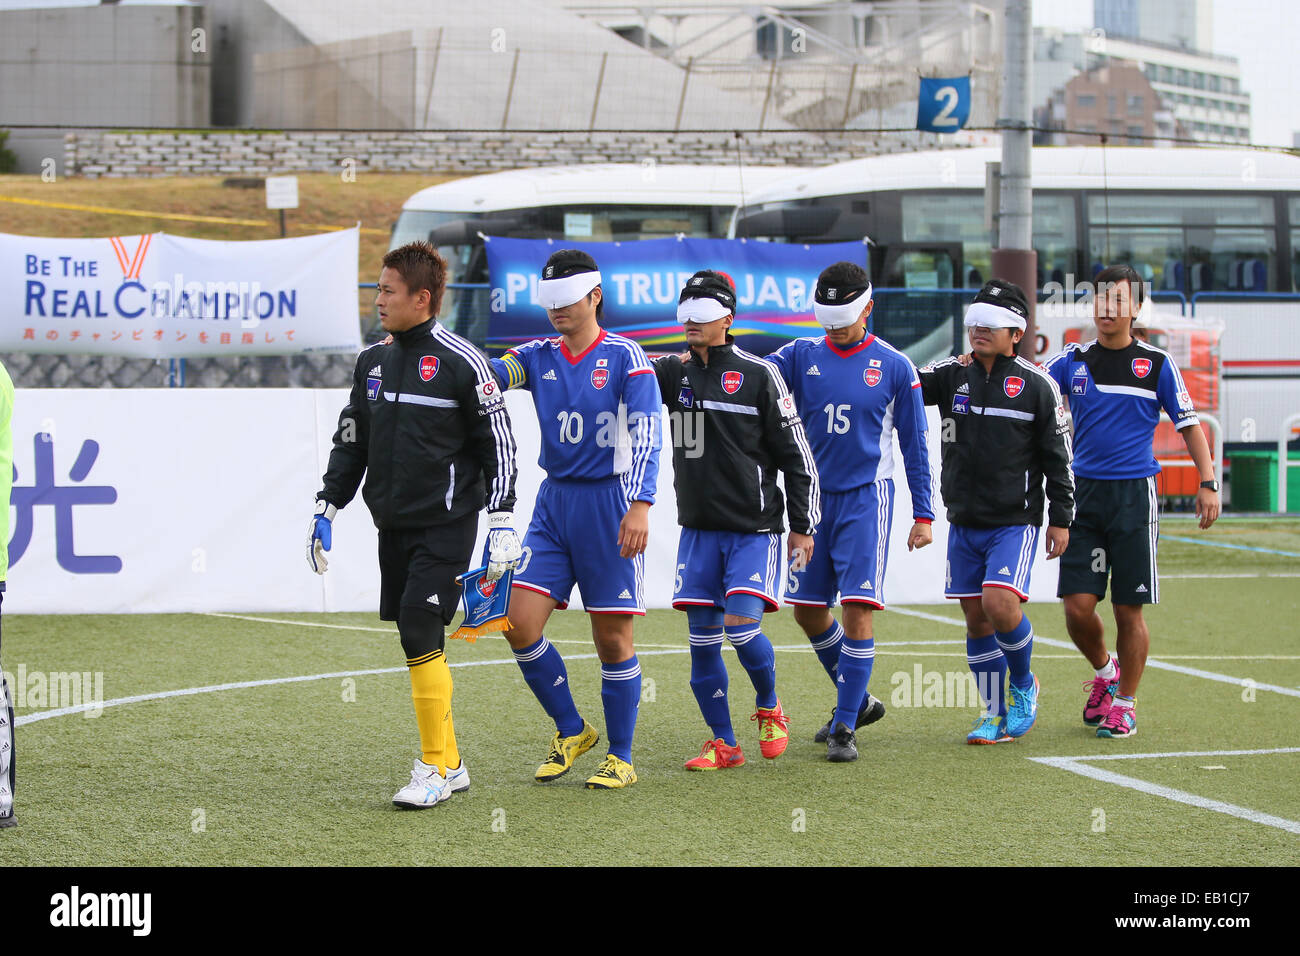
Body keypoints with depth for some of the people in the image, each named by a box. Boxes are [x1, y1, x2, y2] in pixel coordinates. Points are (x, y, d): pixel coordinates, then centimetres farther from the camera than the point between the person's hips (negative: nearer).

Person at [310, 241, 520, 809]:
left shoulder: (461, 362, -9)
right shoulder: (374, 361, 11)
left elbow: (497, 441, -5)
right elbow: (352, 440, 19)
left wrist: (502, 521, -8)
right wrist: (327, 507, 15)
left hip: (445, 525, -7)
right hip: (392, 526, 7)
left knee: (420, 633, -14)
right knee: (413, 638, 6)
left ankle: (434, 768, -7)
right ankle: (450, 764, 15)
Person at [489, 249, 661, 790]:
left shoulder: (624, 357, -6)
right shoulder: (539, 357, 8)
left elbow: (647, 435, -14)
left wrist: (641, 505, -27)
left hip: (609, 504, -5)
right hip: (553, 502, 5)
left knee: (612, 637, 0)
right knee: (520, 623, -5)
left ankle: (621, 757, 14)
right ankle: (571, 731, 14)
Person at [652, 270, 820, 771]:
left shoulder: (758, 375, -5)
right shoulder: (675, 372, 7)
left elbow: (796, 455, -2)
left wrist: (803, 526, -3)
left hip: (753, 529, -4)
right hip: (698, 529, 4)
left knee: (742, 626, -14)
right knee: (702, 636, 1)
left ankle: (769, 706, 14)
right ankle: (723, 744, 11)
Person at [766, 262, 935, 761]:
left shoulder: (894, 367, -1)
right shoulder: (802, 355, 4)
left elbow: (914, 445, 4)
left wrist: (923, 514, 2)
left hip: (865, 498, -4)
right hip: (813, 498, 4)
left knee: (857, 608, -12)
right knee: (807, 610, 8)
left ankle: (845, 726, -5)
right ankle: (856, 700, 28)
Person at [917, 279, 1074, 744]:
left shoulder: (1037, 385, -4)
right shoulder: (951, 374, 4)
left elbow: (1058, 456, 0)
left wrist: (1060, 518, -1)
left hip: (1015, 522, -4)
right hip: (964, 522, 4)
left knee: (1000, 603, -20)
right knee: (976, 618, 5)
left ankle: (1024, 685, 7)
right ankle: (997, 715, 17)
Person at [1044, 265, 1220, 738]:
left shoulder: (1157, 364, 3)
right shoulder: (1073, 360, 8)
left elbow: (1189, 424, 5)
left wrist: (1208, 483, -4)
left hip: (1134, 495, -2)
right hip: (1084, 493, 2)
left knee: (1129, 609, -1)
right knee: (1078, 605, -3)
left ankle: (1124, 703, 15)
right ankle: (1103, 672, 26)